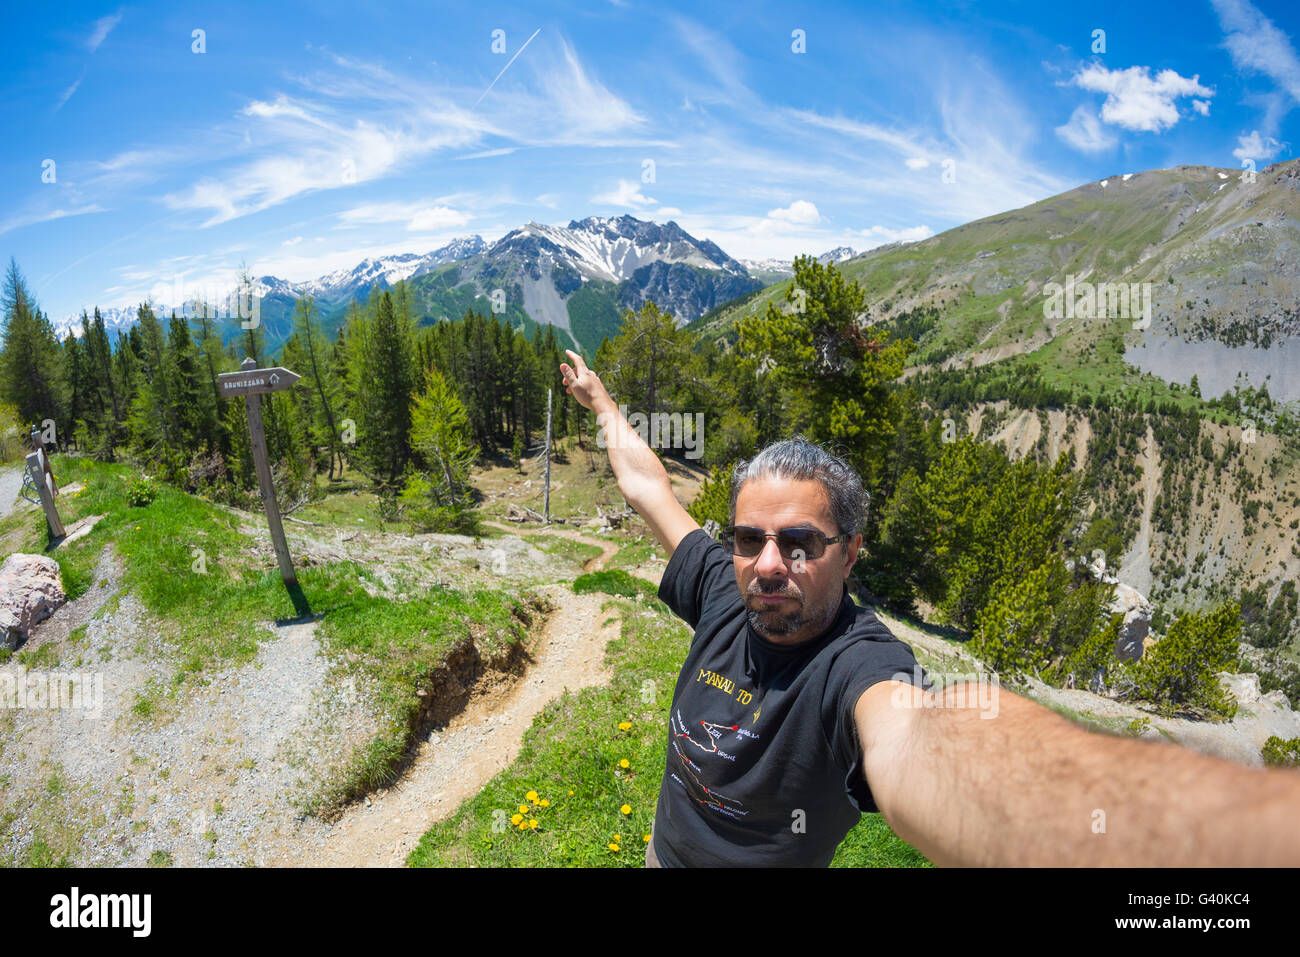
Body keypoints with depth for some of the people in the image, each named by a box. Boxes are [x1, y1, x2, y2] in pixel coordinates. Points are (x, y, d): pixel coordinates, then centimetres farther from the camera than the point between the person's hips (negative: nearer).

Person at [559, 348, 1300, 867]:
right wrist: (602, 402, 13)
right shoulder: (725, 596, -17)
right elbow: (647, 485, -2)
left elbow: (909, 742, -61)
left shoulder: (861, 661, -36)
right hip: (663, 850, 6)